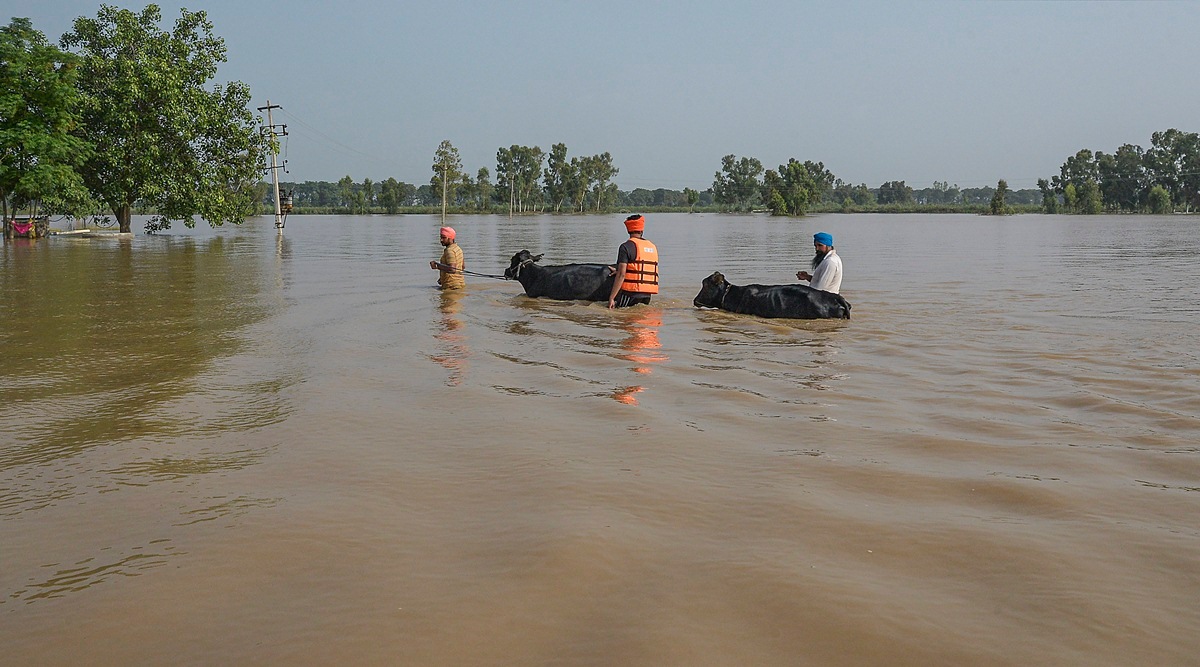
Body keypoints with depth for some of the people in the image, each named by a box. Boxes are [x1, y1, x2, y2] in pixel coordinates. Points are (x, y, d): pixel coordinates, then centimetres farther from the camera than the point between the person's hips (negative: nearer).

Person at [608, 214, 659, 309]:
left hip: (631, 292, -6)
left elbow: (621, 275, -13)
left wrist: (611, 297, -12)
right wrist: (618, 271, 33)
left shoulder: (626, 246, -6)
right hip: (648, 294, 7)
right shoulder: (653, 247, 15)